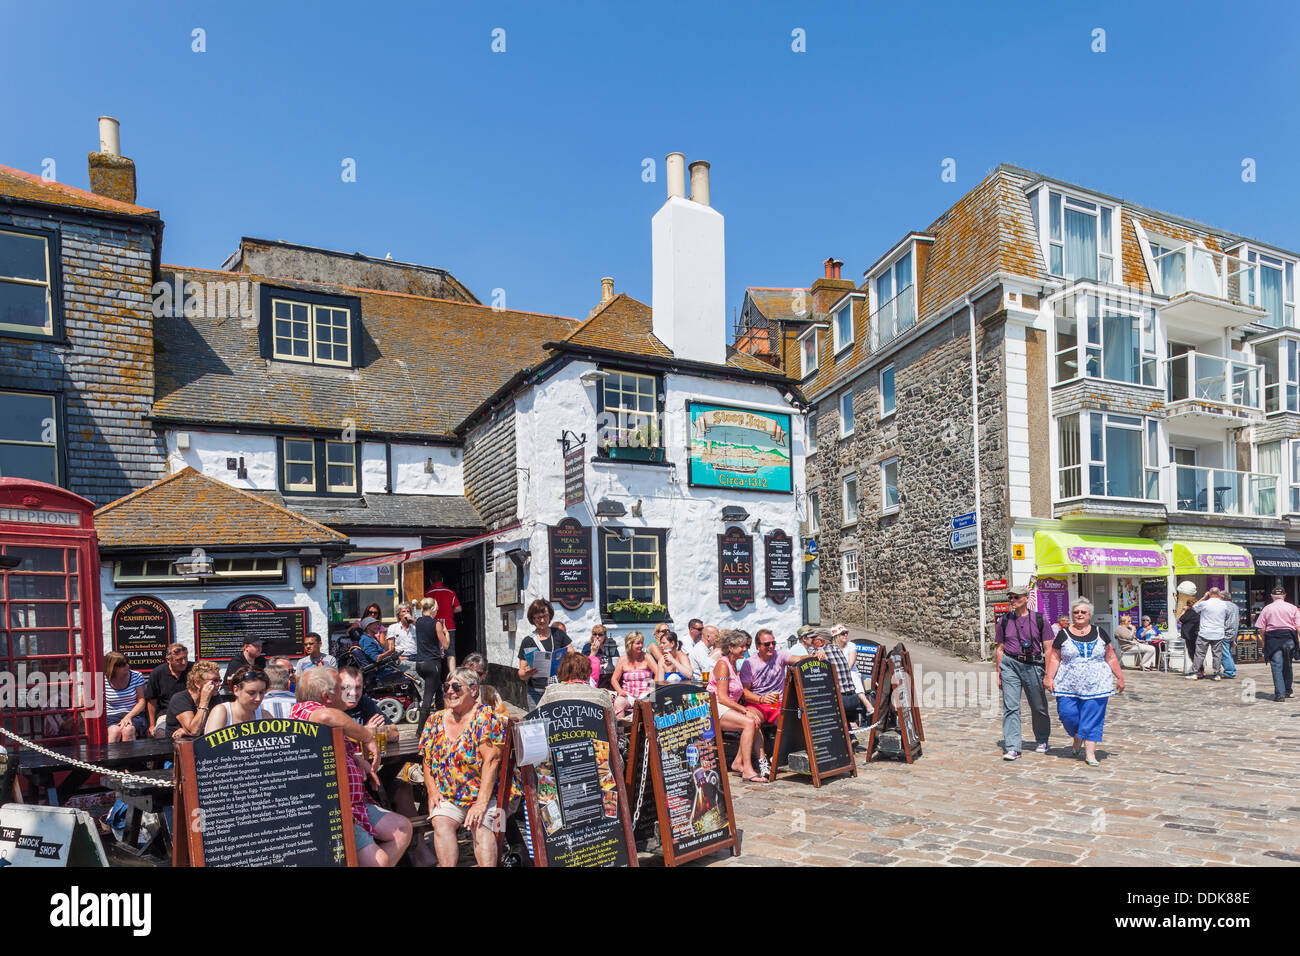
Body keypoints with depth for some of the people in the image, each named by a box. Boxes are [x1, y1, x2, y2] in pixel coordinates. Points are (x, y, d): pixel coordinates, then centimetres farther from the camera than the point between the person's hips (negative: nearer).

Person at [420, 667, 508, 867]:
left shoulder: (486, 717, -7)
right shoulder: (435, 720, 9)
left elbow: (491, 761, -14)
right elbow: (427, 760, 13)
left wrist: (481, 803, -20)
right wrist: (432, 791, -3)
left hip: (483, 795, -3)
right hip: (446, 797, 4)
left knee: (481, 827, -28)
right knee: (441, 823, -25)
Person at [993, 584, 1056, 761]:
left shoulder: (1039, 619, 2)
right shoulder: (1004, 621, 6)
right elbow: (999, 648, 10)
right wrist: (999, 673, 6)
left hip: (1033, 665, 0)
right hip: (1010, 665, 0)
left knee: (1039, 707, 12)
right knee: (1010, 707, -8)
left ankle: (1041, 740, 36)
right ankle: (1012, 748, -8)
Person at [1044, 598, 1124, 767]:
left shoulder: (1100, 633, 8)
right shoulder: (1063, 634, 5)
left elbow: (1110, 657, 13)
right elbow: (1055, 658, 5)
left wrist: (1120, 677, 10)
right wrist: (1049, 677, -5)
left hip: (1095, 685, 0)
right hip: (1068, 686, 0)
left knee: (1092, 718, -2)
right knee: (1068, 714, -7)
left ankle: (1089, 753, 5)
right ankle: (1077, 737, 23)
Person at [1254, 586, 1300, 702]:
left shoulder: (1267, 609, 2)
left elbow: (1261, 629, 0)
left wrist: (1264, 642, 11)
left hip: (1273, 638, -2)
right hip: (1289, 637, 2)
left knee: (1277, 666, -1)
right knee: (1287, 665, 18)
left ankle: (1280, 694, -6)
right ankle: (1288, 691, 28)